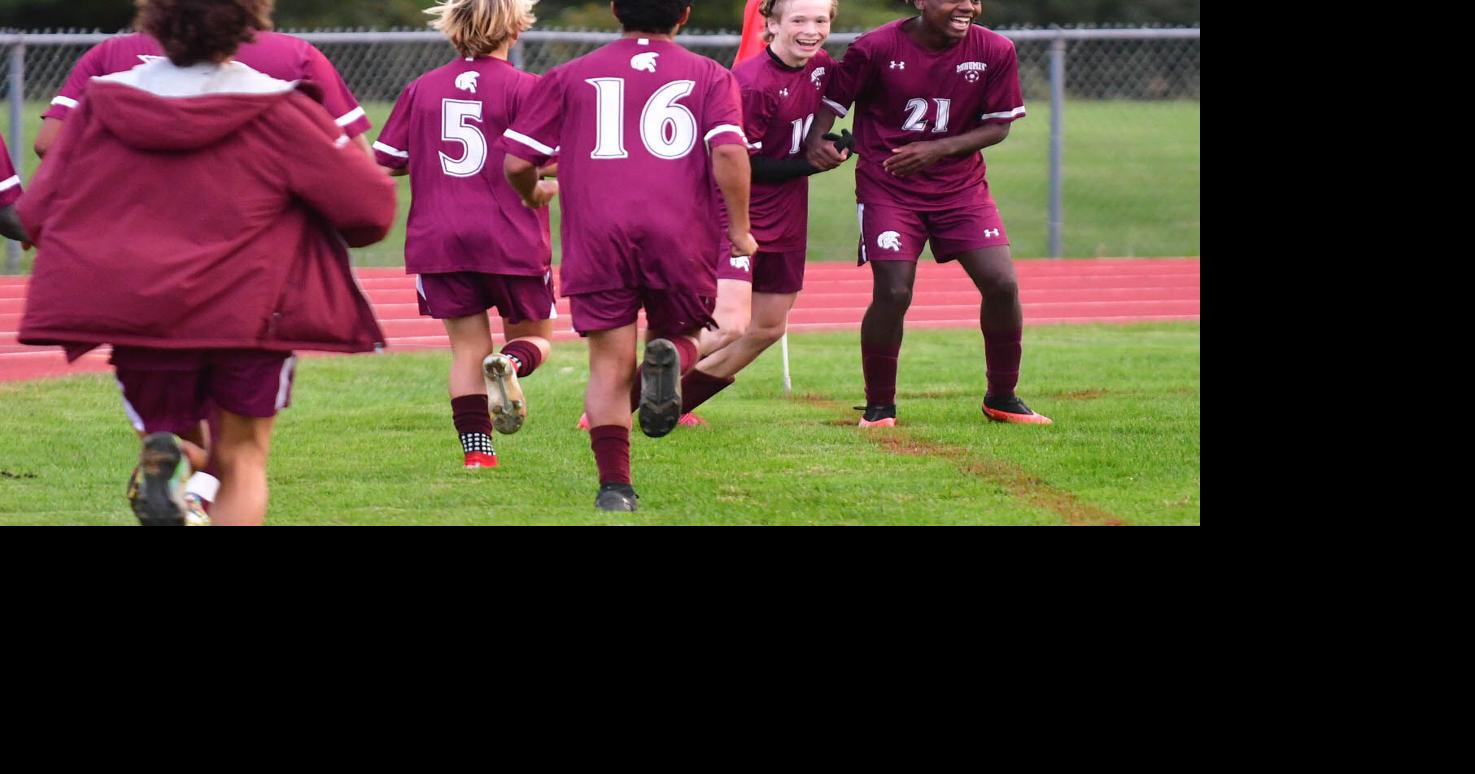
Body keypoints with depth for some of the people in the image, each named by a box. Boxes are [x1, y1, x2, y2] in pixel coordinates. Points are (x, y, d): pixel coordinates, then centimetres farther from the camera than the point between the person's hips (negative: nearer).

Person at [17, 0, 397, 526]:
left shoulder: (102, 103, 2)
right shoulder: (279, 111, -6)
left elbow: (36, 214, 4)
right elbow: (369, 205, -7)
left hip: (138, 316, 2)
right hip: (249, 310, -2)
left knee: (167, 435, 19)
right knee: (241, 459, 12)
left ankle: (163, 458, -18)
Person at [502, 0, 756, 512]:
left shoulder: (571, 77, 13)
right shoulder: (709, 77, 11)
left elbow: (517, 162, 10)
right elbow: (730, 153, -7)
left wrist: (533, 196, 32)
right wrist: (740, 230, 3)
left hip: (598, 235, 0)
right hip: (681, 235, 0)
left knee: (610, 366, 6)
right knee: (680, 332, 19)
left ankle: (614, 485, -7)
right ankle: (668, 358, -17)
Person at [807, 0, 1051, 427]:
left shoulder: (995, 51, -7)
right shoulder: (875, 48, -14)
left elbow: (999, 125, -1)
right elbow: (834, 99, -4)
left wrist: (939, 149, -15)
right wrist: (817, 143, -24)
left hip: (961, 187, 3)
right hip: (887, 187, -3)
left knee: (1002, 284, -7)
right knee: (892, 292, -14)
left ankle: (1002, 398, 14)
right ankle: (879, 406, 6)